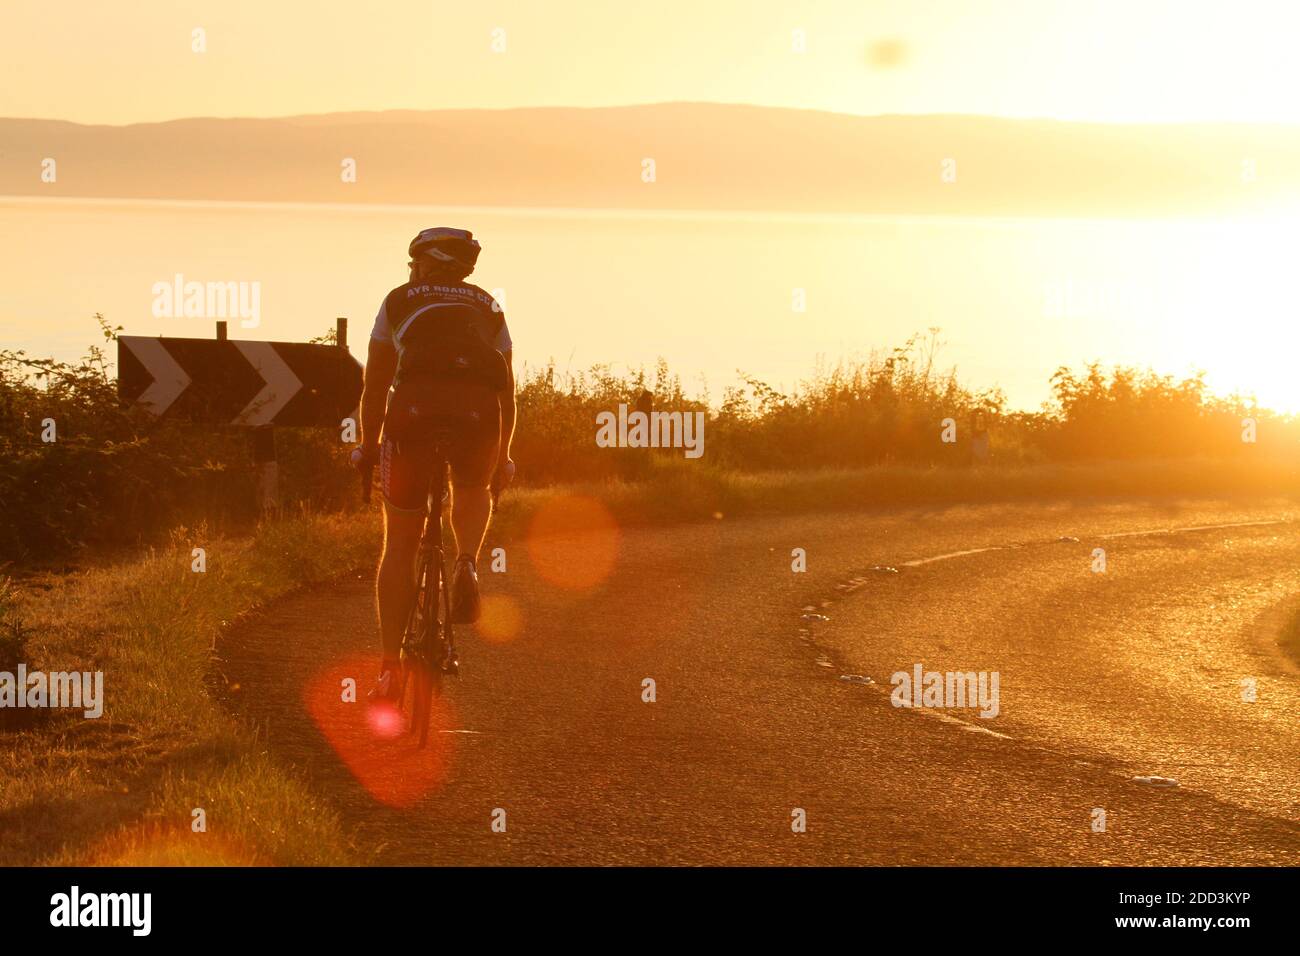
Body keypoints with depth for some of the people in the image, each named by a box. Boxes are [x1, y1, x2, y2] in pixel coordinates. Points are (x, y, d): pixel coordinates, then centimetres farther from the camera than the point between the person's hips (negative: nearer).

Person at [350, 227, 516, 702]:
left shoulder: (399, 301, 25)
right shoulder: (487, 307, 29)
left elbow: (375, 384, 23)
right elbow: (507, 391, 30)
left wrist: (368, 446, 35)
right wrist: (502, 459, 40)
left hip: (414, 405, -1)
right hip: (478, 410, 1)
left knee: (400, 544, 11)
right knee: (473, 491, 34)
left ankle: (390, 666, 6)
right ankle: (467, 564, 2)